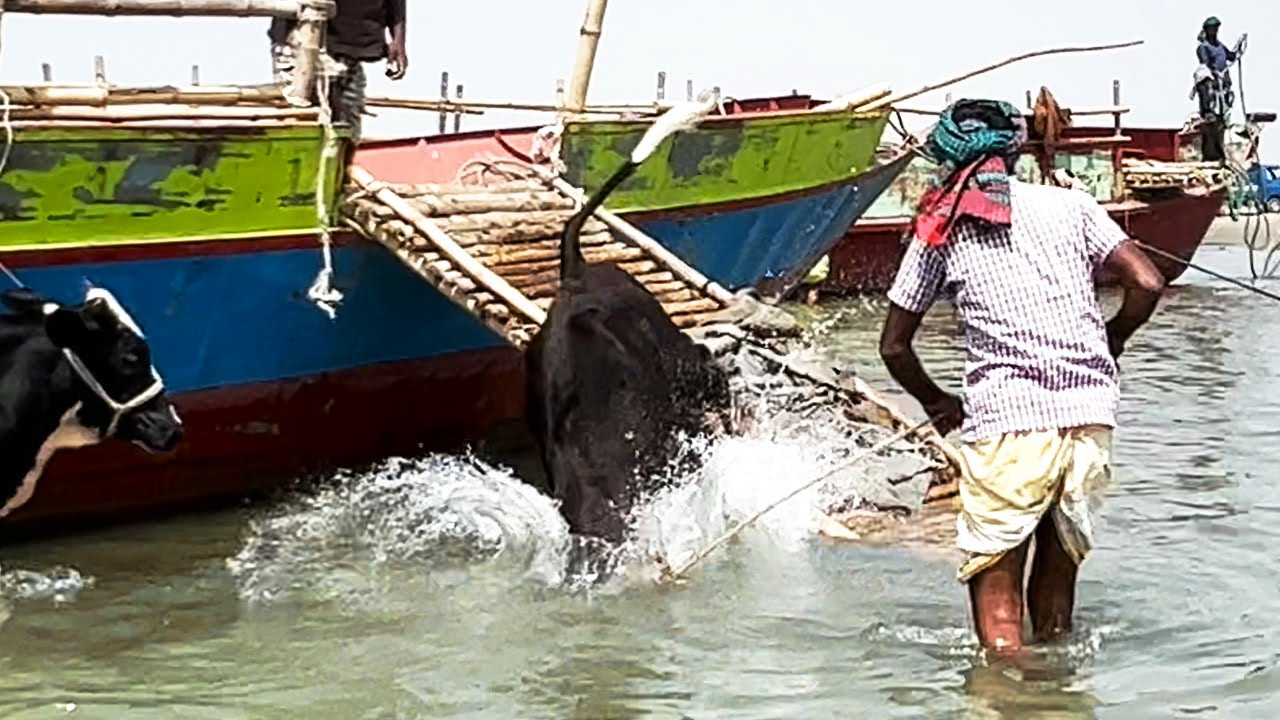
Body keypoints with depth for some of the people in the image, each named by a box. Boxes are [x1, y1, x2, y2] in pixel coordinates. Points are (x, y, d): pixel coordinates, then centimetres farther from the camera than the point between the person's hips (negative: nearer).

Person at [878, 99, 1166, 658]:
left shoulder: (942, 231, 9)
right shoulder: (1070, 204, 11)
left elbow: (894, 346, 12)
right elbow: (1147, 284, 3)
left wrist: (938, 404, 29)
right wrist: (1109, 342, 22)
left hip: (1006, 421, -3)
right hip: (1091, 412, 3)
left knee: (996, 587, -2)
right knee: (1059, 562, 18)